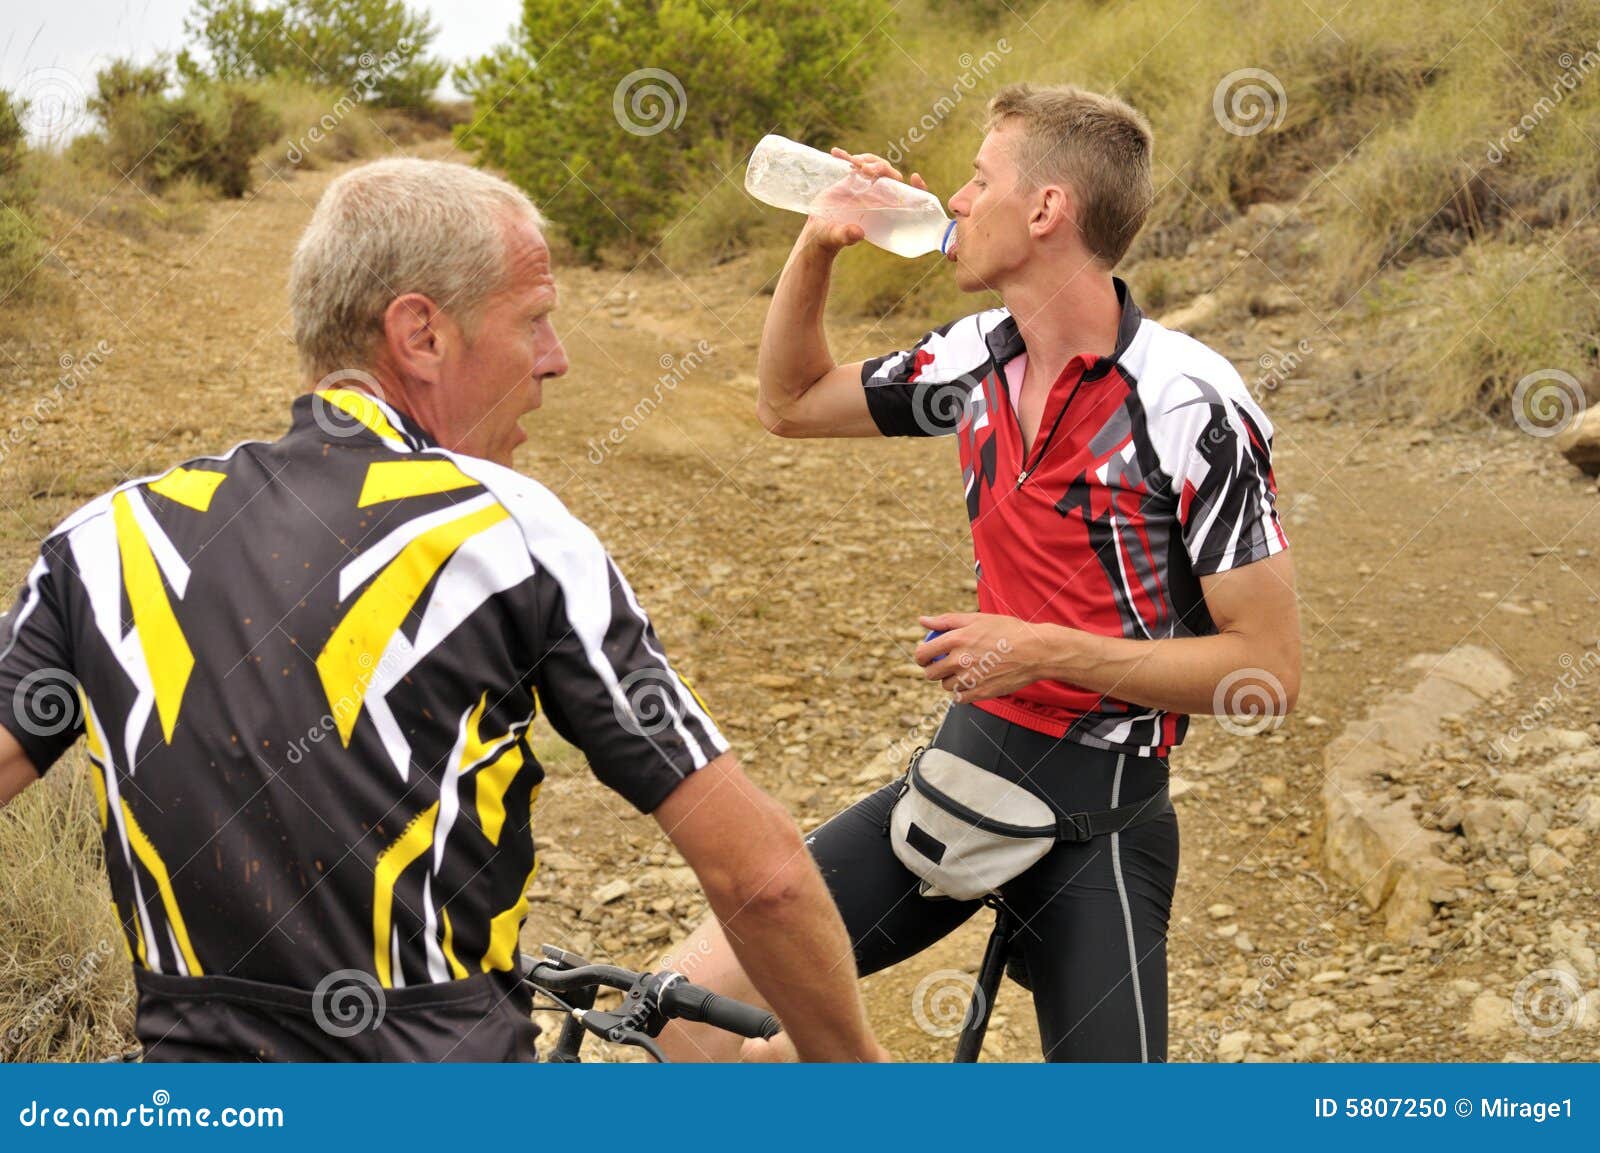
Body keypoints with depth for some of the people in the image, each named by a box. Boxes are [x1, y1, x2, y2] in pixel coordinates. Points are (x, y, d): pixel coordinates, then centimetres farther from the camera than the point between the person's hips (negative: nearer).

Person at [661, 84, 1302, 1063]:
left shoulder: (1191, 409, -16)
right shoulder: (978, 358, 3)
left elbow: (1271, 672, -15)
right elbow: (792, 402, 19)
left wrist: (1044, 650, -20)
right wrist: (818, 247, 4)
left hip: (1097, 808, -5)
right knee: (699, 998, -5)